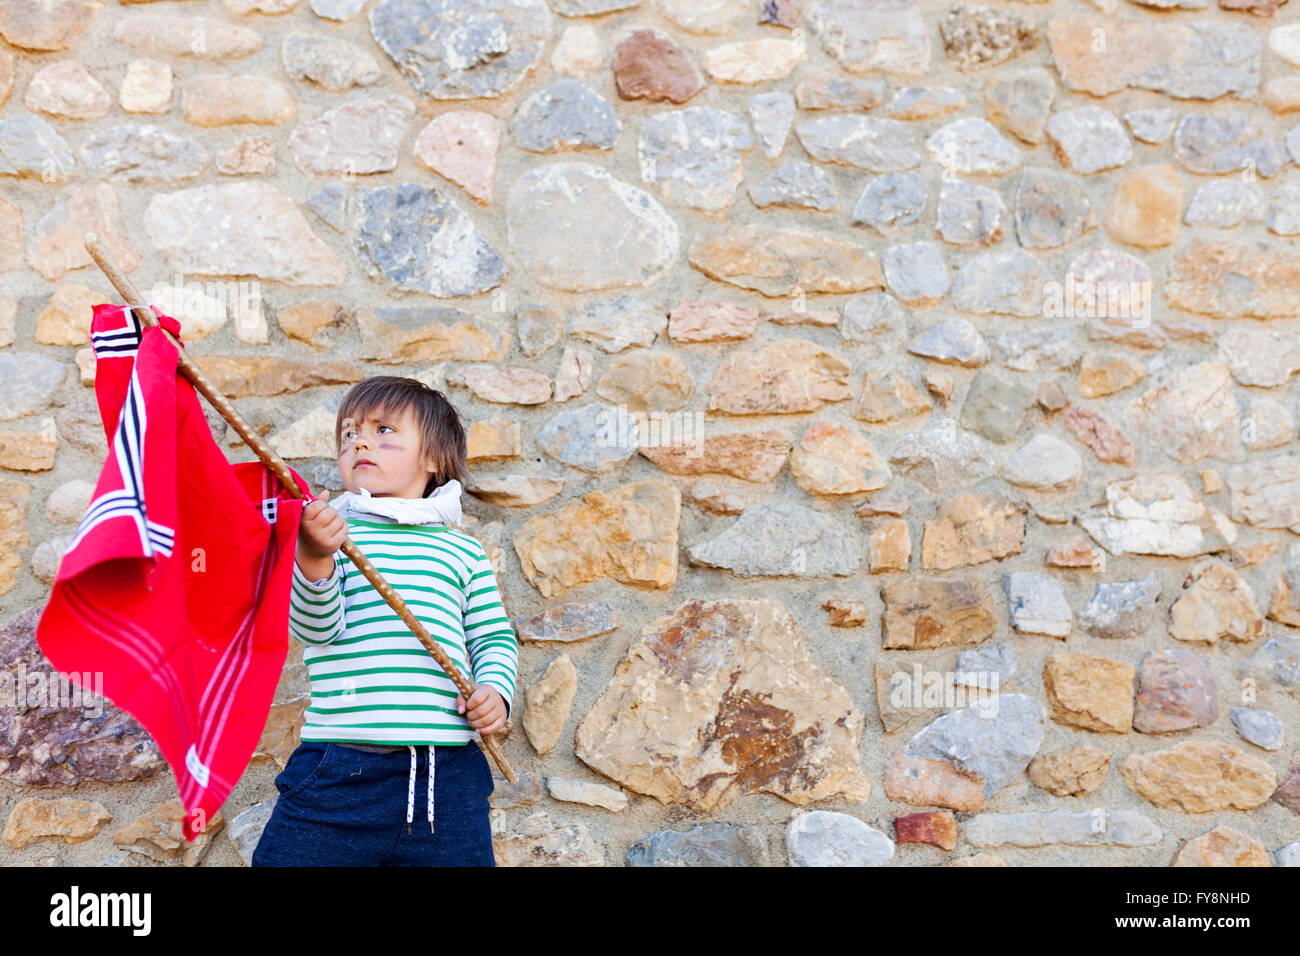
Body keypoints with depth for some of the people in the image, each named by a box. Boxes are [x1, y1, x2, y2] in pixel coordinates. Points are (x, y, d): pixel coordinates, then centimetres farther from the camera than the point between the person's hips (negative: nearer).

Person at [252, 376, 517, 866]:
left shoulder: (463, 550, 14)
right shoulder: (325, 531, 7)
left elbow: (495, 637, 16)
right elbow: (314, 626, -6)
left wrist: (493, 689, -4)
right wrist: (313, 558, -24)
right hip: (338, 768, -1)